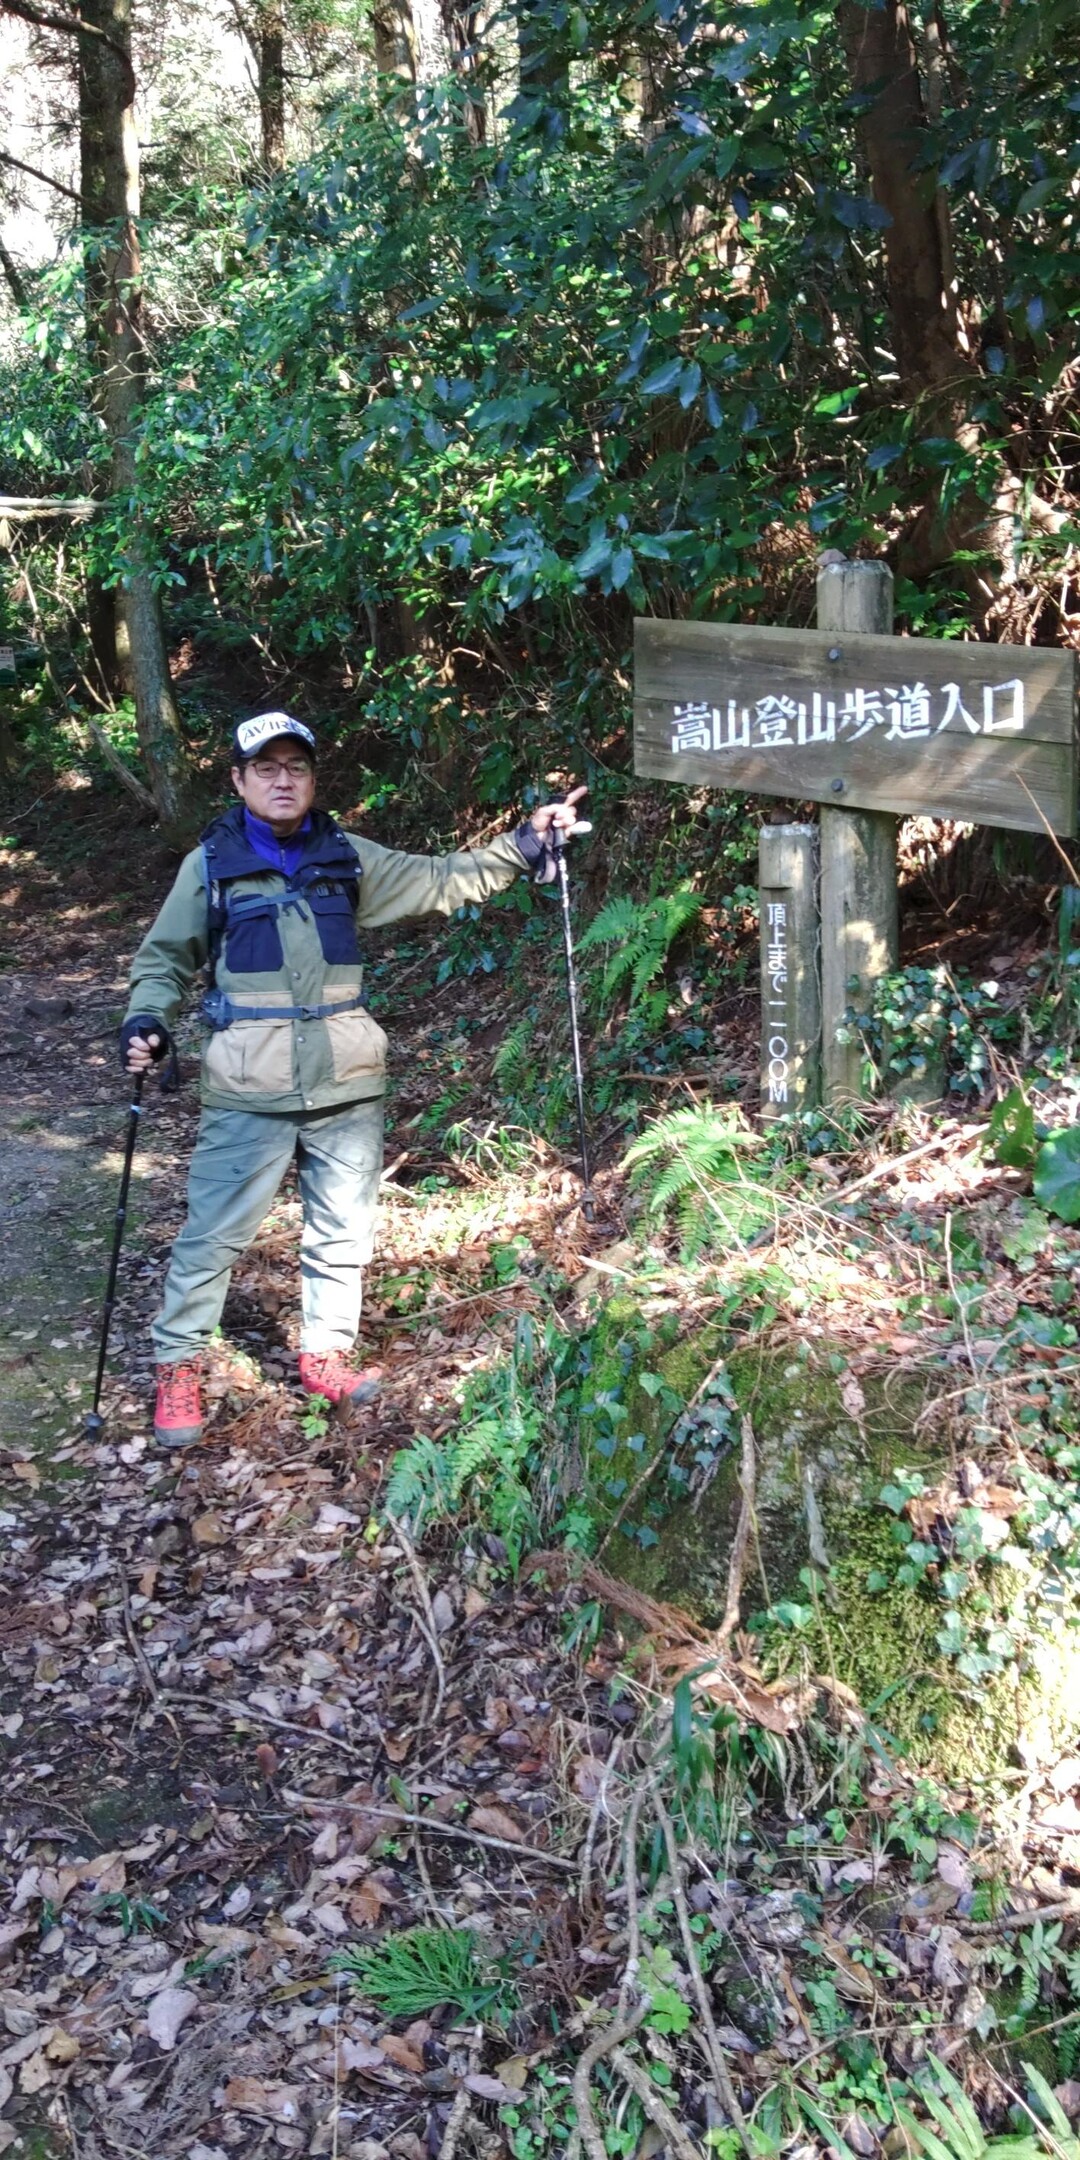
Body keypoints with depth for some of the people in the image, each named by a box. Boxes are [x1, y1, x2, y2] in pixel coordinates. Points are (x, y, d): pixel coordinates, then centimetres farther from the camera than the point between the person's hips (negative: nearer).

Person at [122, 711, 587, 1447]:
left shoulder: (348, 858, 7)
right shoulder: (211, 864, 1)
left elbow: (440, 882, 13)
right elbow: (165, 957, 8)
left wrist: (526, 843, 5)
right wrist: (148, 1021, -10)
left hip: (348, 1083, 3)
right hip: (250, 1089, -3)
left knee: (343, 1229, 13)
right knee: (215, 1232, -1)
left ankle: (325, 1354, 28)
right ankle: (178, 1368, 13)